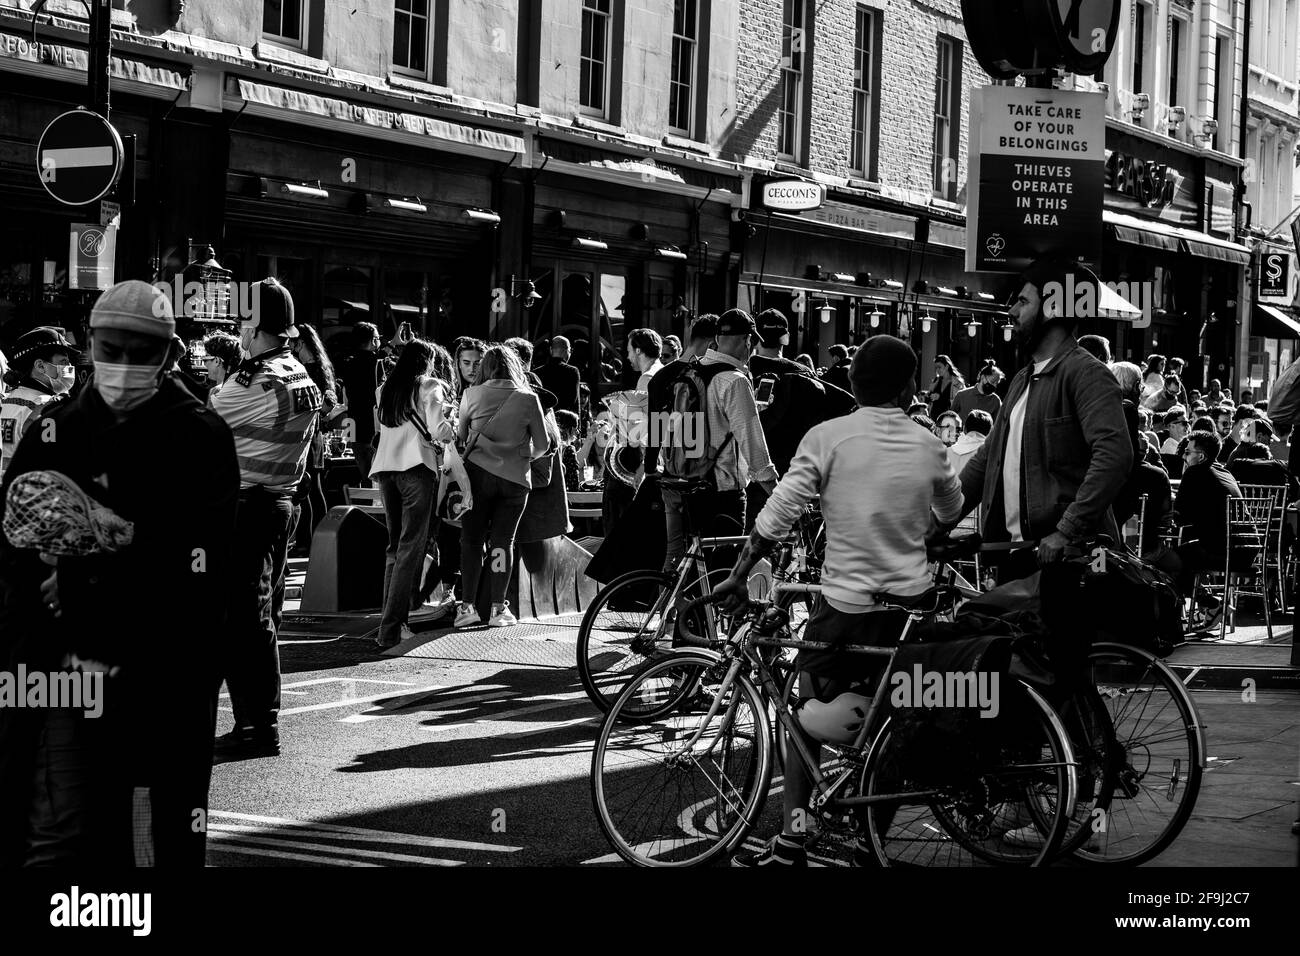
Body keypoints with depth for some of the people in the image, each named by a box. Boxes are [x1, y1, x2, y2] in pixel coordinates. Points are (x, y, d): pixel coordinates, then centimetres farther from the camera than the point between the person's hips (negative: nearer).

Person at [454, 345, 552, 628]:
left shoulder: (471, 395, -3)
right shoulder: (528, 399, -3)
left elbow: (460, 435, 8)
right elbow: (543, 445, 2)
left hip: (478, 472, 0)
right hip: (515, 477, 0)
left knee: (471, 539, 8)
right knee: (503, 541, 7)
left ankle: (468, 605, 4)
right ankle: (498, 608, 7)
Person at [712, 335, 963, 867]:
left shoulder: (829, 437, -8)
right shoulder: (929, 448, 2)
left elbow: (776, 517, -11)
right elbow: (952, 514, 20)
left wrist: (737, 578, -3)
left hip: (846, 604, -3)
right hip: (911, 604, 3)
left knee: (805, 716, 10)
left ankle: (793, 838, 2)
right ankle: (872, 840, 16)